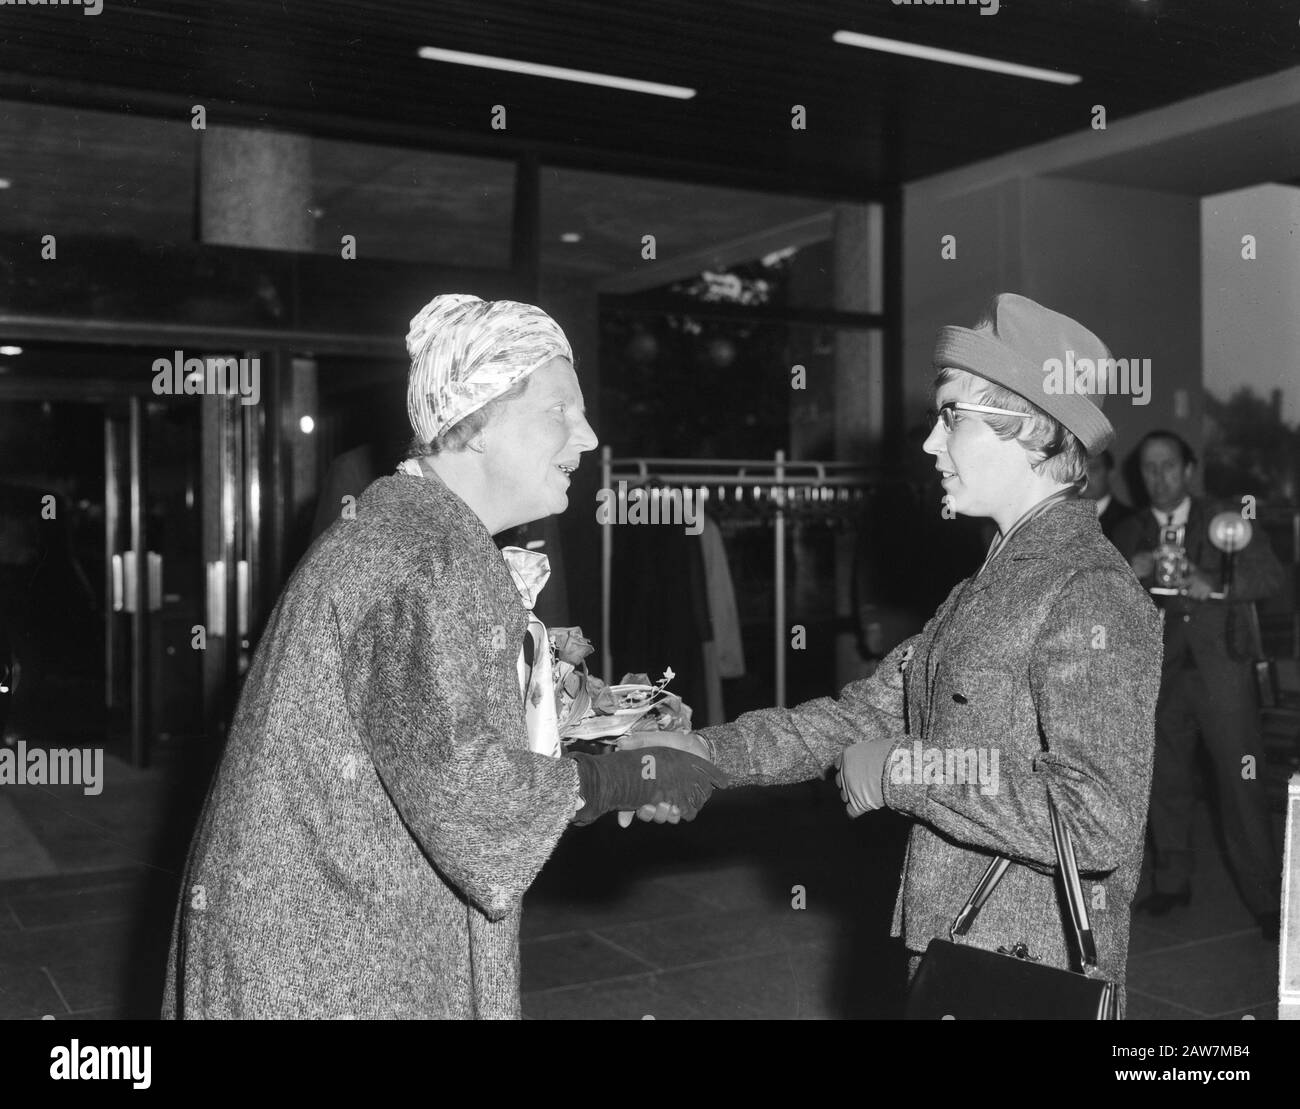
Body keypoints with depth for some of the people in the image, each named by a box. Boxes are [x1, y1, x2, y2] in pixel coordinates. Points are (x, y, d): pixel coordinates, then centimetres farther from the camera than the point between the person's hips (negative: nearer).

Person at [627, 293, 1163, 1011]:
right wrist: (708, 751, 0)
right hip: (949, 955, 8)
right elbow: (865, 713, 10)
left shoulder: (1089, 591, -19)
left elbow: (1100, 822, -27)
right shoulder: (990, 586, 10)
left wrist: (904, 769, -20)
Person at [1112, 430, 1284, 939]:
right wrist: (1128, 575, -14)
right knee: (1166, 782, 10)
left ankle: (1265, 897, 5)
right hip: (1160, 673, 3)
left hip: (1221, 667, -3)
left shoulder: (1227, 519, 3)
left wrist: (1216, 585, -21)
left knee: (1243, 784, -4)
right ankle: (1171, 882, 25)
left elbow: (1270, 576, -5)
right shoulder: (1128, 534, 9)